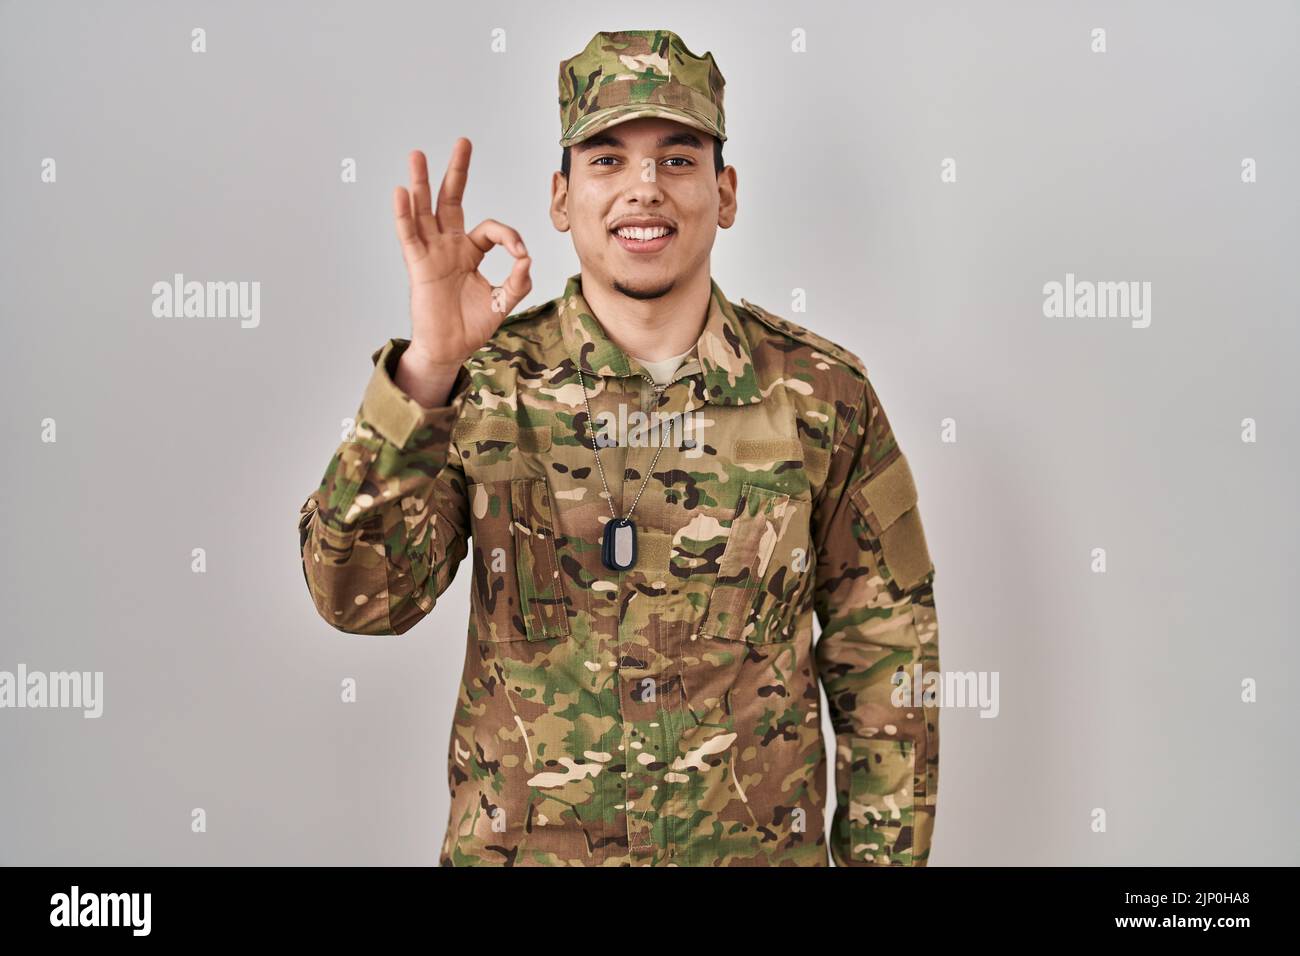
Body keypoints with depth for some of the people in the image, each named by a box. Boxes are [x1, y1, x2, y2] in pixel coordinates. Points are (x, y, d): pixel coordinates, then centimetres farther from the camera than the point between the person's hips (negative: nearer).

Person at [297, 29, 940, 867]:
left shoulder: (826, 395, -7)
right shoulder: (483, 383, -8)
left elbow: (884, 657, -2)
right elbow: (360, 597, -18)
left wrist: (885, 854, -1)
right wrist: (427, 367, -28)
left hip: (758, 845, 1)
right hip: (520, 842, 0)